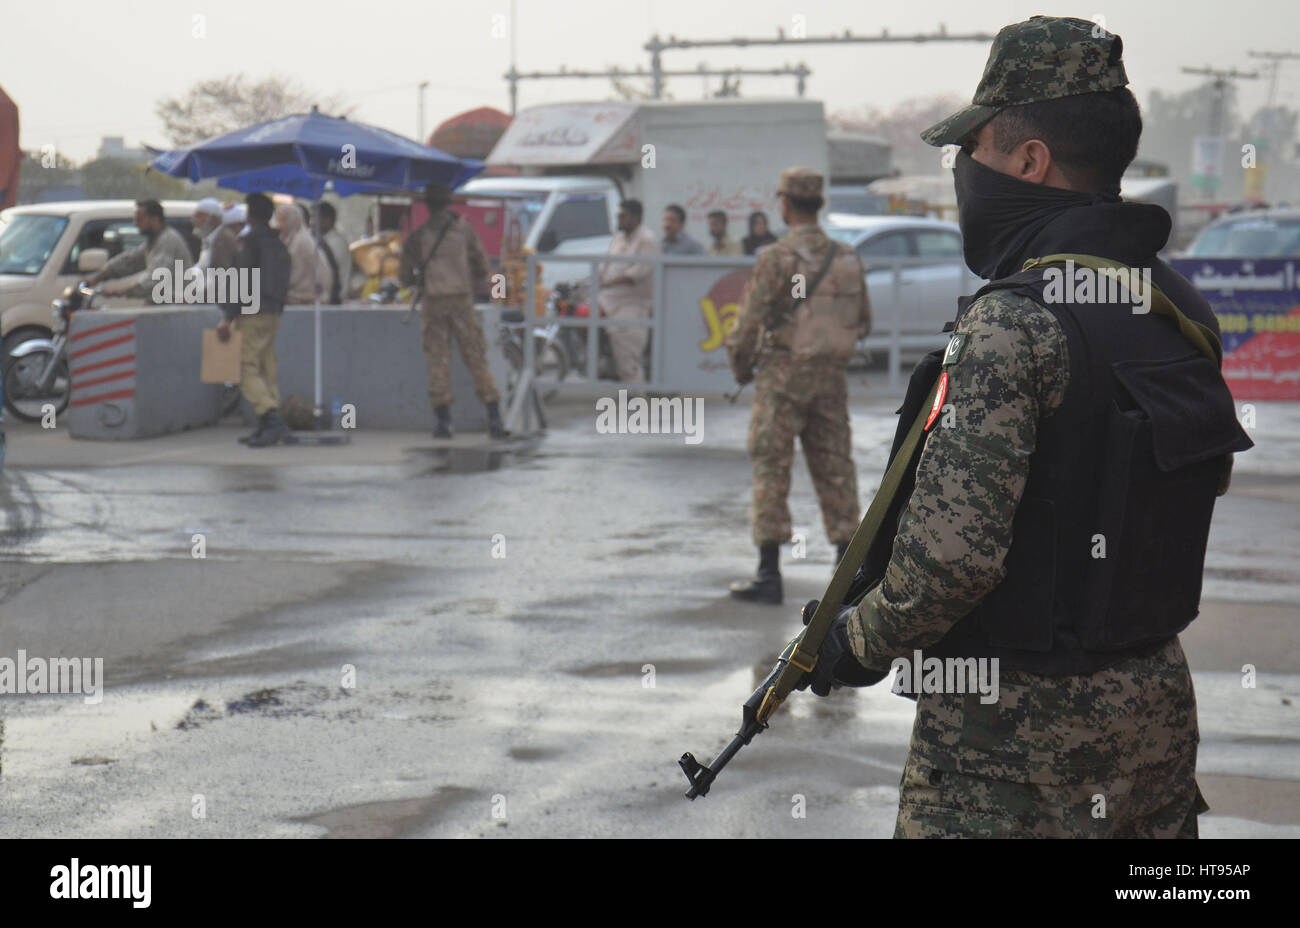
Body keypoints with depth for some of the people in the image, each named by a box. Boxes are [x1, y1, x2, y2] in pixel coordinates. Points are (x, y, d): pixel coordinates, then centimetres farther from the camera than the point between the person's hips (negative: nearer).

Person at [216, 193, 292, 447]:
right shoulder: (277, 243, 15)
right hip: (273, 312, 8)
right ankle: (267, 426, 8)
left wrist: (228, 318, -13)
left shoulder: (251, 240, -9)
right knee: (267, 370, 10)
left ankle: (273, 419, -25)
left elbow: (241, 281, -14)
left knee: (248, 371, -10)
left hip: (254, 314, -8)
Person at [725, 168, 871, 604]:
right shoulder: (847, 258, 6)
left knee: (771, 469, 0)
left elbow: (750, 322, -12)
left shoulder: (778, 258, -12)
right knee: (835, 470, 11)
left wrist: (740, 365, 5)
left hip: (784, 375, -5)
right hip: (831, 376, 5)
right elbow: (863, 322, 13)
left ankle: (769, 574, -2)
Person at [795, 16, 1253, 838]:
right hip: (1158, 707, 8)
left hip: (1016, 738, -8)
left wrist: (864, 640, -8)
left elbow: (955, 552, -25)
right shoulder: (1180, 308, 5)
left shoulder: (1015, 323, -21)